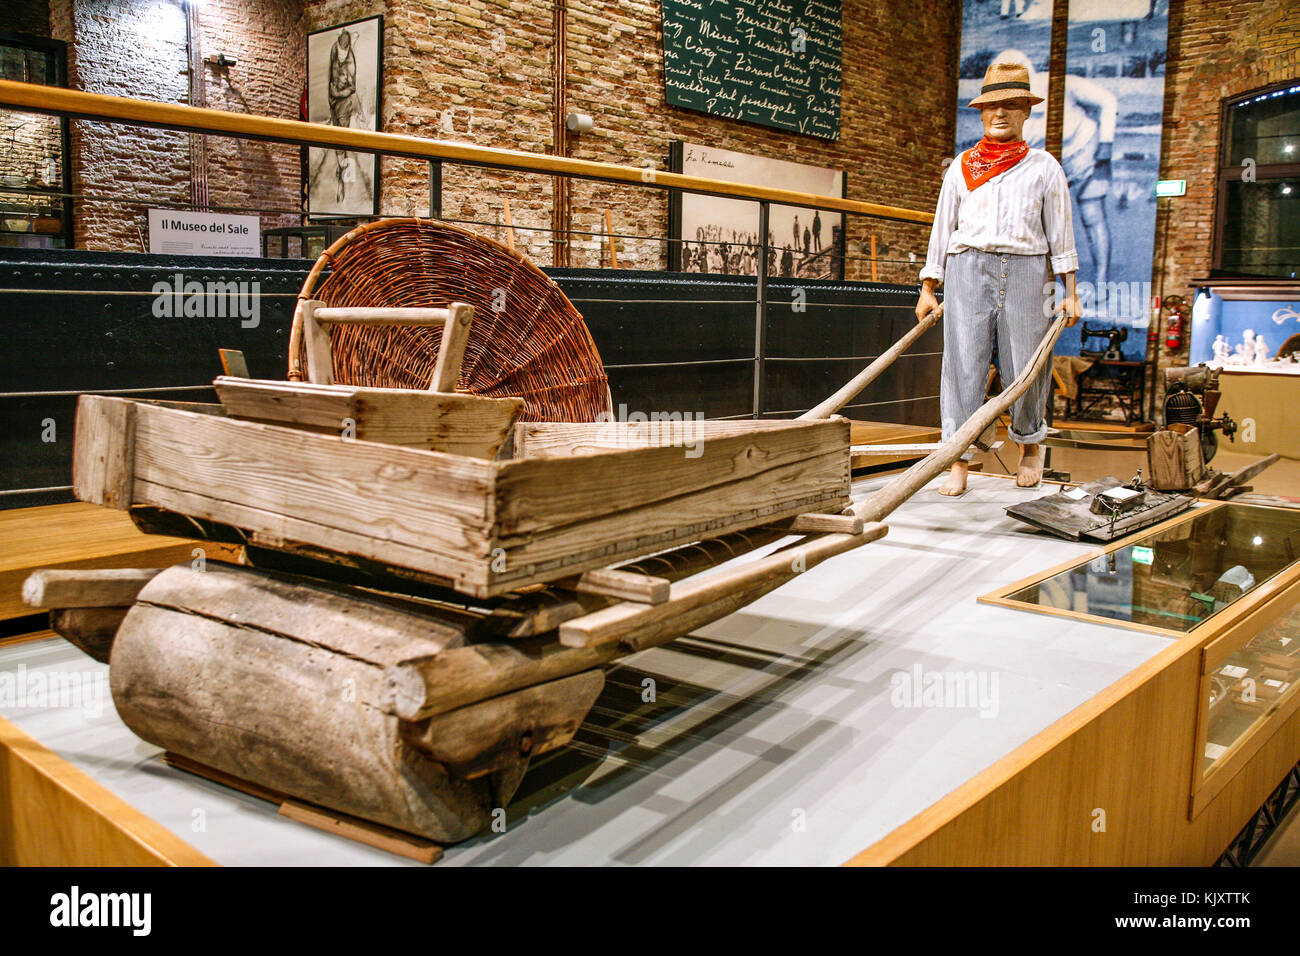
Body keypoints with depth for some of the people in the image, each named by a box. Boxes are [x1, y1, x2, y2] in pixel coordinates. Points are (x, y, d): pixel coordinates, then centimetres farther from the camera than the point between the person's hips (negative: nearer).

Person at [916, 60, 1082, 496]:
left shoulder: (1044, 167, 13)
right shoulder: (961, 168, 15)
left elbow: (1060, 231, 10)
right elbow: (942, 228, 15)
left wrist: (1070, 292, 4)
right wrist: (928, 287, 8)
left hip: (1026, 270, 0)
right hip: (968, 267, 0)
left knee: (1027, 365, 0)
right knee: (963, 363, -7)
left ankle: (1030, 443, 27)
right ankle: (959, 462, -4)